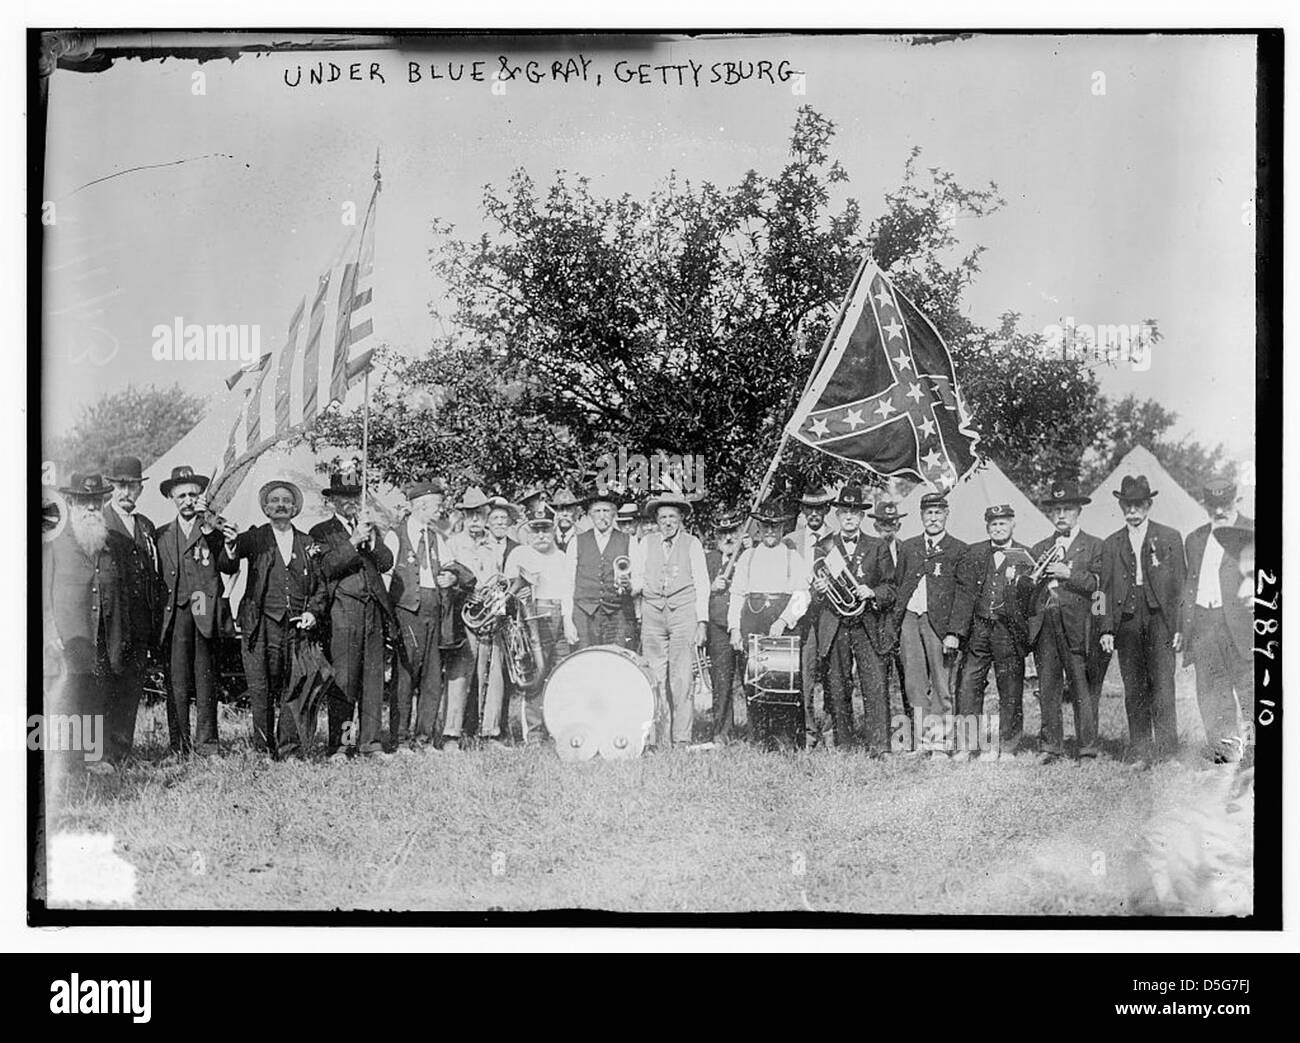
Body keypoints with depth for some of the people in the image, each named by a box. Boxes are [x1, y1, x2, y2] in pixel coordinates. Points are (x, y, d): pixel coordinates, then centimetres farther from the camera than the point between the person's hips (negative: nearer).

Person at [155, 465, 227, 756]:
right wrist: (160, 610, 7)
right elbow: (157, 577, 18)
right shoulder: (162, 535, 17)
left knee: (206, 679, -2)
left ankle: (206, 741, 3)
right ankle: (180, 744, -1)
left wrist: (207, 527, -10)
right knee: (176, 680, -4)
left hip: (205, 613, -1)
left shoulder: (213, 531, 11)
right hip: (174, 613, 1)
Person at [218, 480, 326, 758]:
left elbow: (320, 584, 20)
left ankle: (292, 750, 1)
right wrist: (230, 546, -29)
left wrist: (313, 612, 3)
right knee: (261, 690, -4)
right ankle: (264, 750, 3)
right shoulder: (254, 538, 8)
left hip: (298, 626, 2)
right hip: (262, 625, -2)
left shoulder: (307, 543, 15)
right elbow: (227, 568, -8)